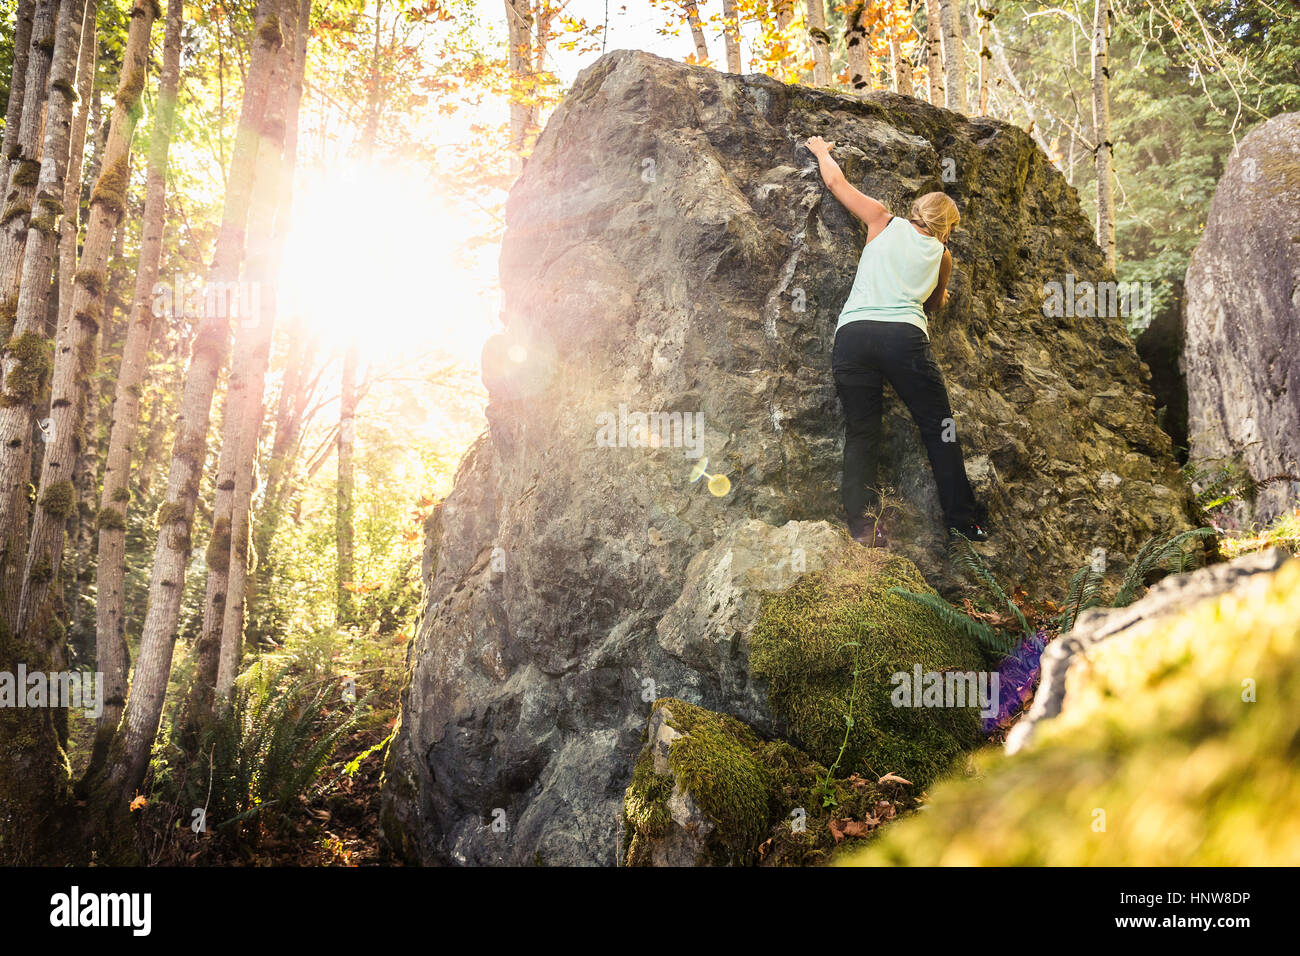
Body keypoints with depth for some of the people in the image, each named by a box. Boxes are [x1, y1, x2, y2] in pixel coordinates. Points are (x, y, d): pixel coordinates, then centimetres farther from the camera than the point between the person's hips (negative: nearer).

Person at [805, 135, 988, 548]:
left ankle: (862, 524, -5)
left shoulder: (884, 223, 20)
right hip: (905, 335, -1)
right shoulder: (941, 254, 20)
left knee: (861, 433, 6)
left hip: (852, 332, 1)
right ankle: (961, 516, 14)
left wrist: (821, 149, 44)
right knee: (939, 427, 12)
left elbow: (836, 181, 26)